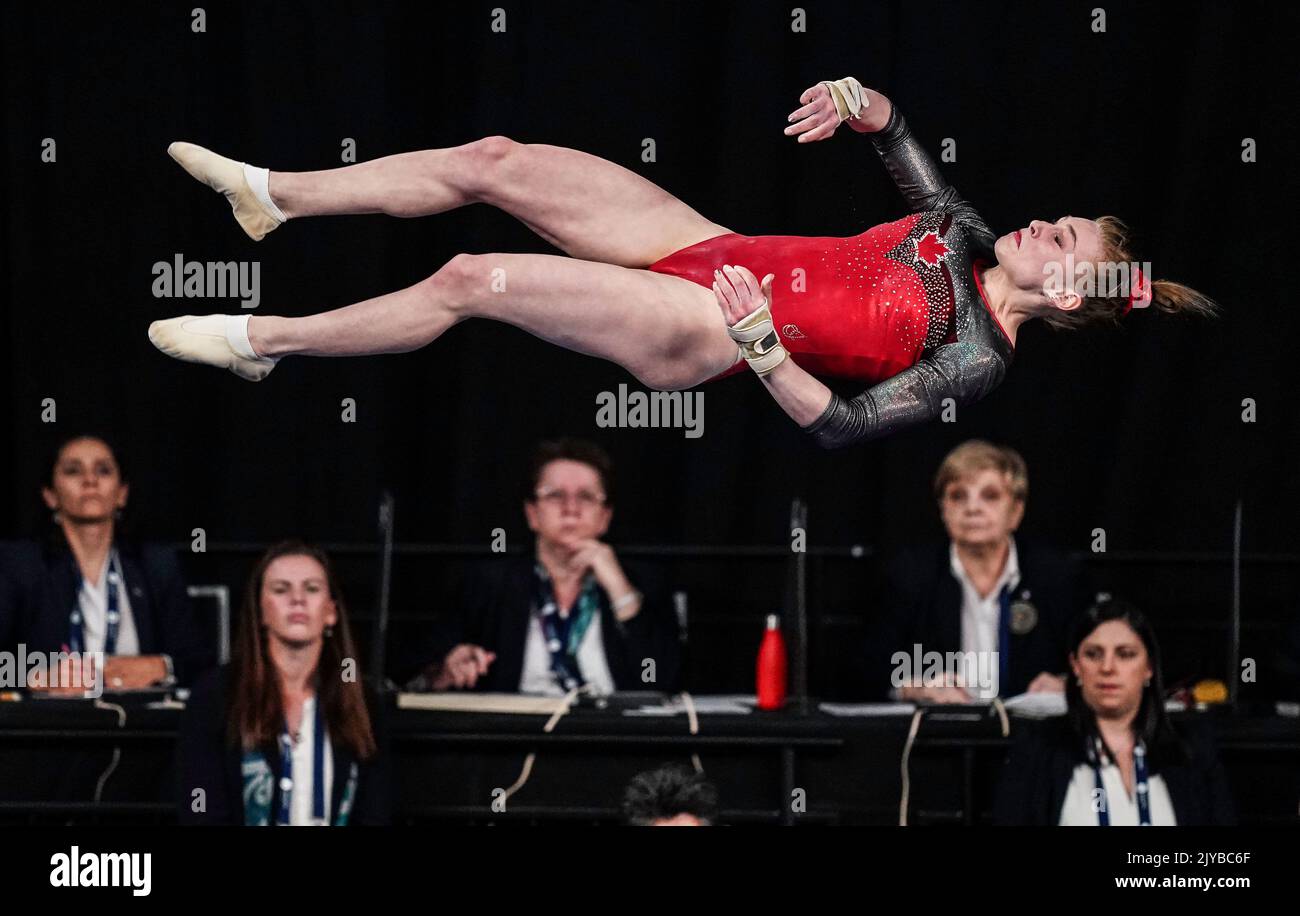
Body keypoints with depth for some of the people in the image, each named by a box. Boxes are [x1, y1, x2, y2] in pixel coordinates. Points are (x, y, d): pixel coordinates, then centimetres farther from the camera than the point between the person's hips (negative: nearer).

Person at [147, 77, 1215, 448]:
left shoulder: (975, 364, -15)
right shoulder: (967, 237, 7)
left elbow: (839, 426, -23)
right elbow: (894, 128, 13)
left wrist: (757, 338, -35)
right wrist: (854, 99, -10)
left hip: (700, 334, -8)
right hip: (711, 249, 8)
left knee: (471, 280, -17)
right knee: (491, 160, -1)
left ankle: (260, 339, 1)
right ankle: (273, 195, 15)